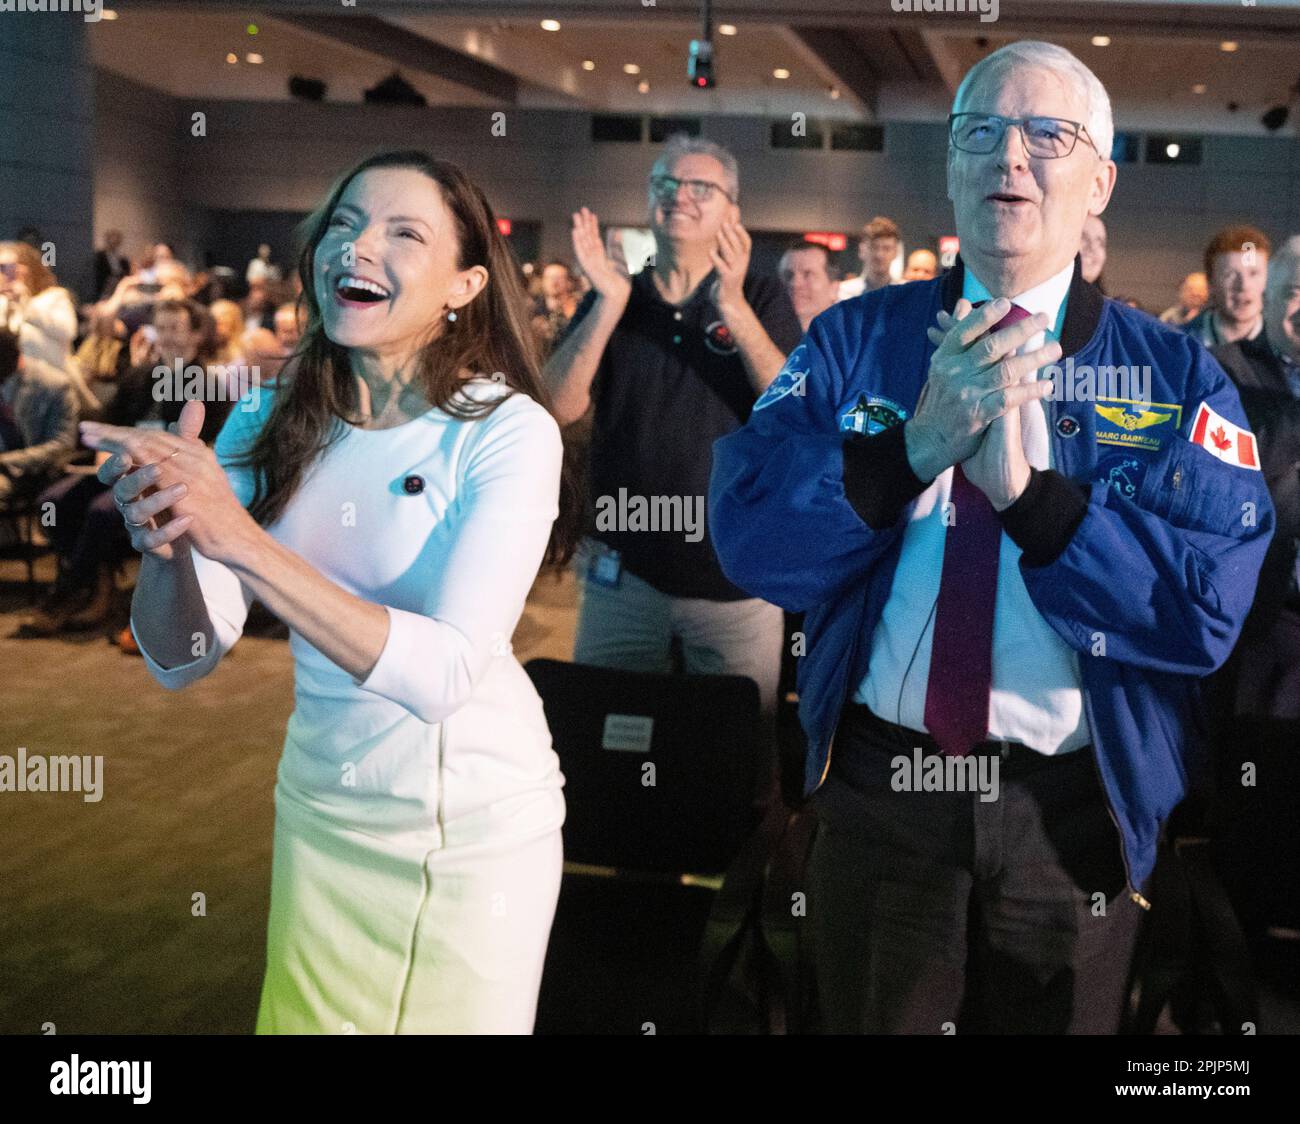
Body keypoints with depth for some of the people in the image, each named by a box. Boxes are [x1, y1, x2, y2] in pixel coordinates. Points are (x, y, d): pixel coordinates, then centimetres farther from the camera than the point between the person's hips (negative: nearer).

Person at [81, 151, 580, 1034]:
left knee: (463, 1019, 16)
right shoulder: (270, 422, -6)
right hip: (320, 808, 4)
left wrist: (239, 538, -37)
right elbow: (184, 658, -8)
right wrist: (164, 542, -30)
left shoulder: (508, 430, -20)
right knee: (305, 1017, 21)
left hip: (478, 820, -4)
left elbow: (445, 673, -30)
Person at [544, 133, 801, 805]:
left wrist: (734, 309, -23)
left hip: (736, 578, -2)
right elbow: (561, 405, -7)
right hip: (622, 569, 2)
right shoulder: (610, 298, 6)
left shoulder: (761, 299, 0)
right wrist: (610, 302, -18)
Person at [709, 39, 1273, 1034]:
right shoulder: (854, 341, -1)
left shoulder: (1176, 377, -3)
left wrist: (1026, 488, -26)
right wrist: (917, 443, -25)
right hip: (881, 790, 1)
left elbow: (1208, 610, -15)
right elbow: (750, 545, -11)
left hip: (1074, 813, 0)